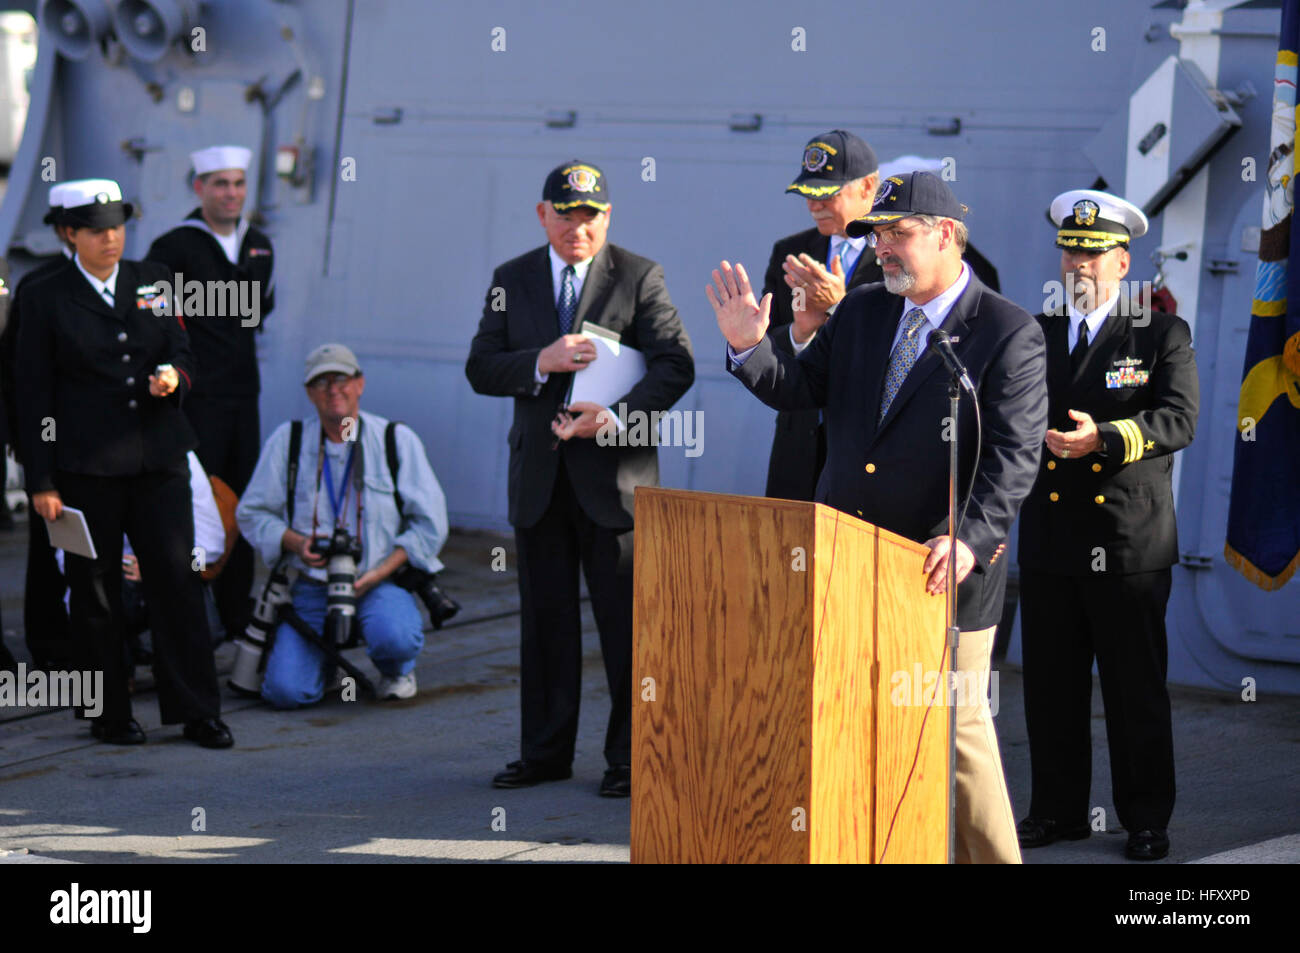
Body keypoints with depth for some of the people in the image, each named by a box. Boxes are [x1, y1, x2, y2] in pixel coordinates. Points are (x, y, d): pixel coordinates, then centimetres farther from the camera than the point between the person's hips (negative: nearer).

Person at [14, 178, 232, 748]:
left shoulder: (154, 282, 11)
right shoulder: (45, 299, 1)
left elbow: (182, 354, 15)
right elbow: (33, 395, 0)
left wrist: (174, 376, -11)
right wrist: (41, 482, -5)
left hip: (158, 458, 2)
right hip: (86, 465, -2)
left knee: (177, 578, -4)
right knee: (95, 590, 3)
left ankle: (198, 712, 1)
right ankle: (109, 716, 14)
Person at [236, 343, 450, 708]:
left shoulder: (397, 440, 1)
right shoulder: (287, 441, 5)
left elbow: (429, 524, 2)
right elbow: (252, 513, 10)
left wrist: (379, 573, -11)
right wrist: (296, 542, -11)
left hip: (382, 582, -1)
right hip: (312, 587, 1)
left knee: (393, 636, -36)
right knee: (286, 690, -19)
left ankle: (396, 671, 5)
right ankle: (322, 657, 20)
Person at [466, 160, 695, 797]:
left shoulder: (639, 278, 0)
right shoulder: (512, 280, 9)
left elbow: (675, 364, -8)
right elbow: (480, 369, 4)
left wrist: (619, 415, -22)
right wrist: (542, 362, -14)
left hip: (615, 472, -3)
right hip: (539, 476, 3)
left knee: (626, 619, 0)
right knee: (545, 618, 9)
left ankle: (629, 758, 7)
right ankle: (546, 752, 18)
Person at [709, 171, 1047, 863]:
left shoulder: (1009, 334, -9)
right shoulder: (861, 310, 8)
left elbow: (1015, 455, -16)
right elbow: (800, 390, 13)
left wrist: (970, 539, -29)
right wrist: (749, 346, -6)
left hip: (943, 569, -5)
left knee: (957, 725, 2)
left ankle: (988, 856, 15)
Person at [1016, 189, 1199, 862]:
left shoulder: (1162, 335, 2)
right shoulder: (1036, 334, 14)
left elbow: (1178, 419, -11)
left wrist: (1104, 439, -25)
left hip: (1130, 546, -4)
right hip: (1049, 543, 4)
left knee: (1137, 692, 1)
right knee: (1051, 688, 7)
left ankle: (1146, 820, 10)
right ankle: (1058, 810, 18)